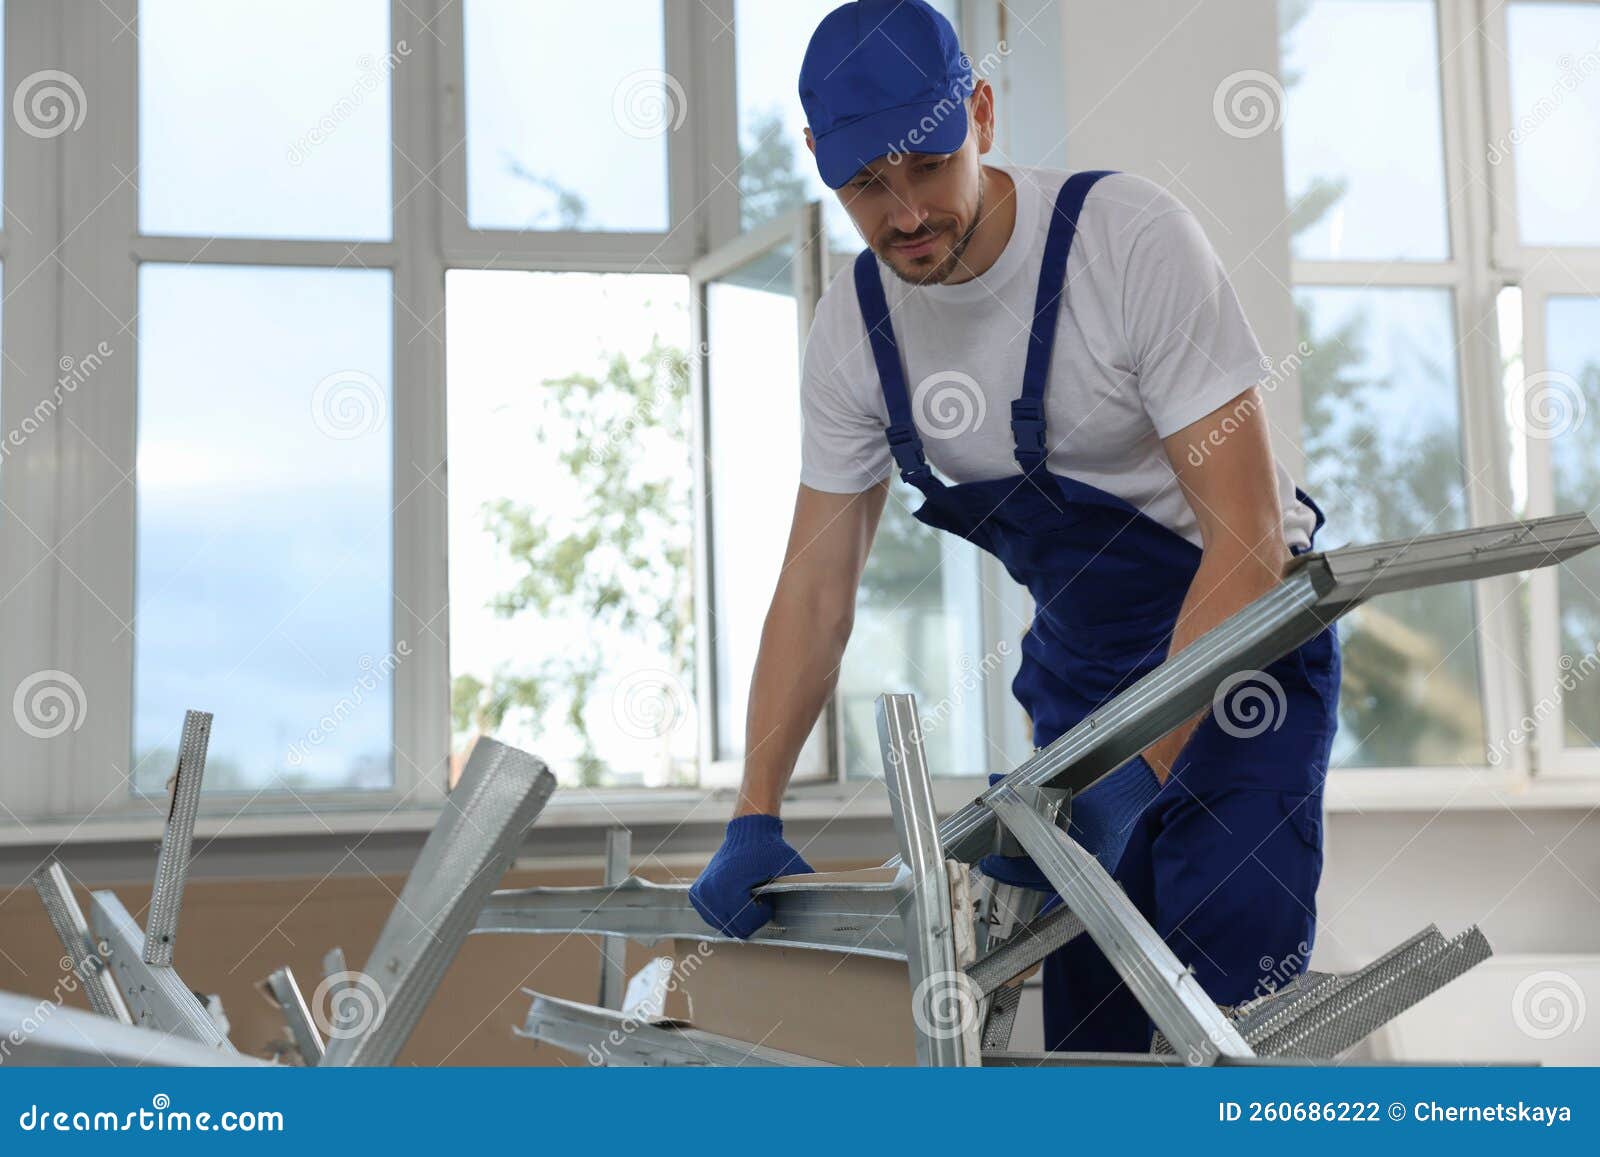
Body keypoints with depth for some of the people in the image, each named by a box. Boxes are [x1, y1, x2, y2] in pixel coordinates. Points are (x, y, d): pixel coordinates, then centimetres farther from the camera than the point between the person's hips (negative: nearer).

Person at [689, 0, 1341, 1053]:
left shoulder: (1133, 238, -25)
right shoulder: (853, 330, -9)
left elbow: (1249, 540, -27)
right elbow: (816, 586, -3)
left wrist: (1137, 771, -35)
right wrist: (755, 820, -10)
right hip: (1078, 657, 5)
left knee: (1228, 984, -14)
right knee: (1083, 1000, 4)